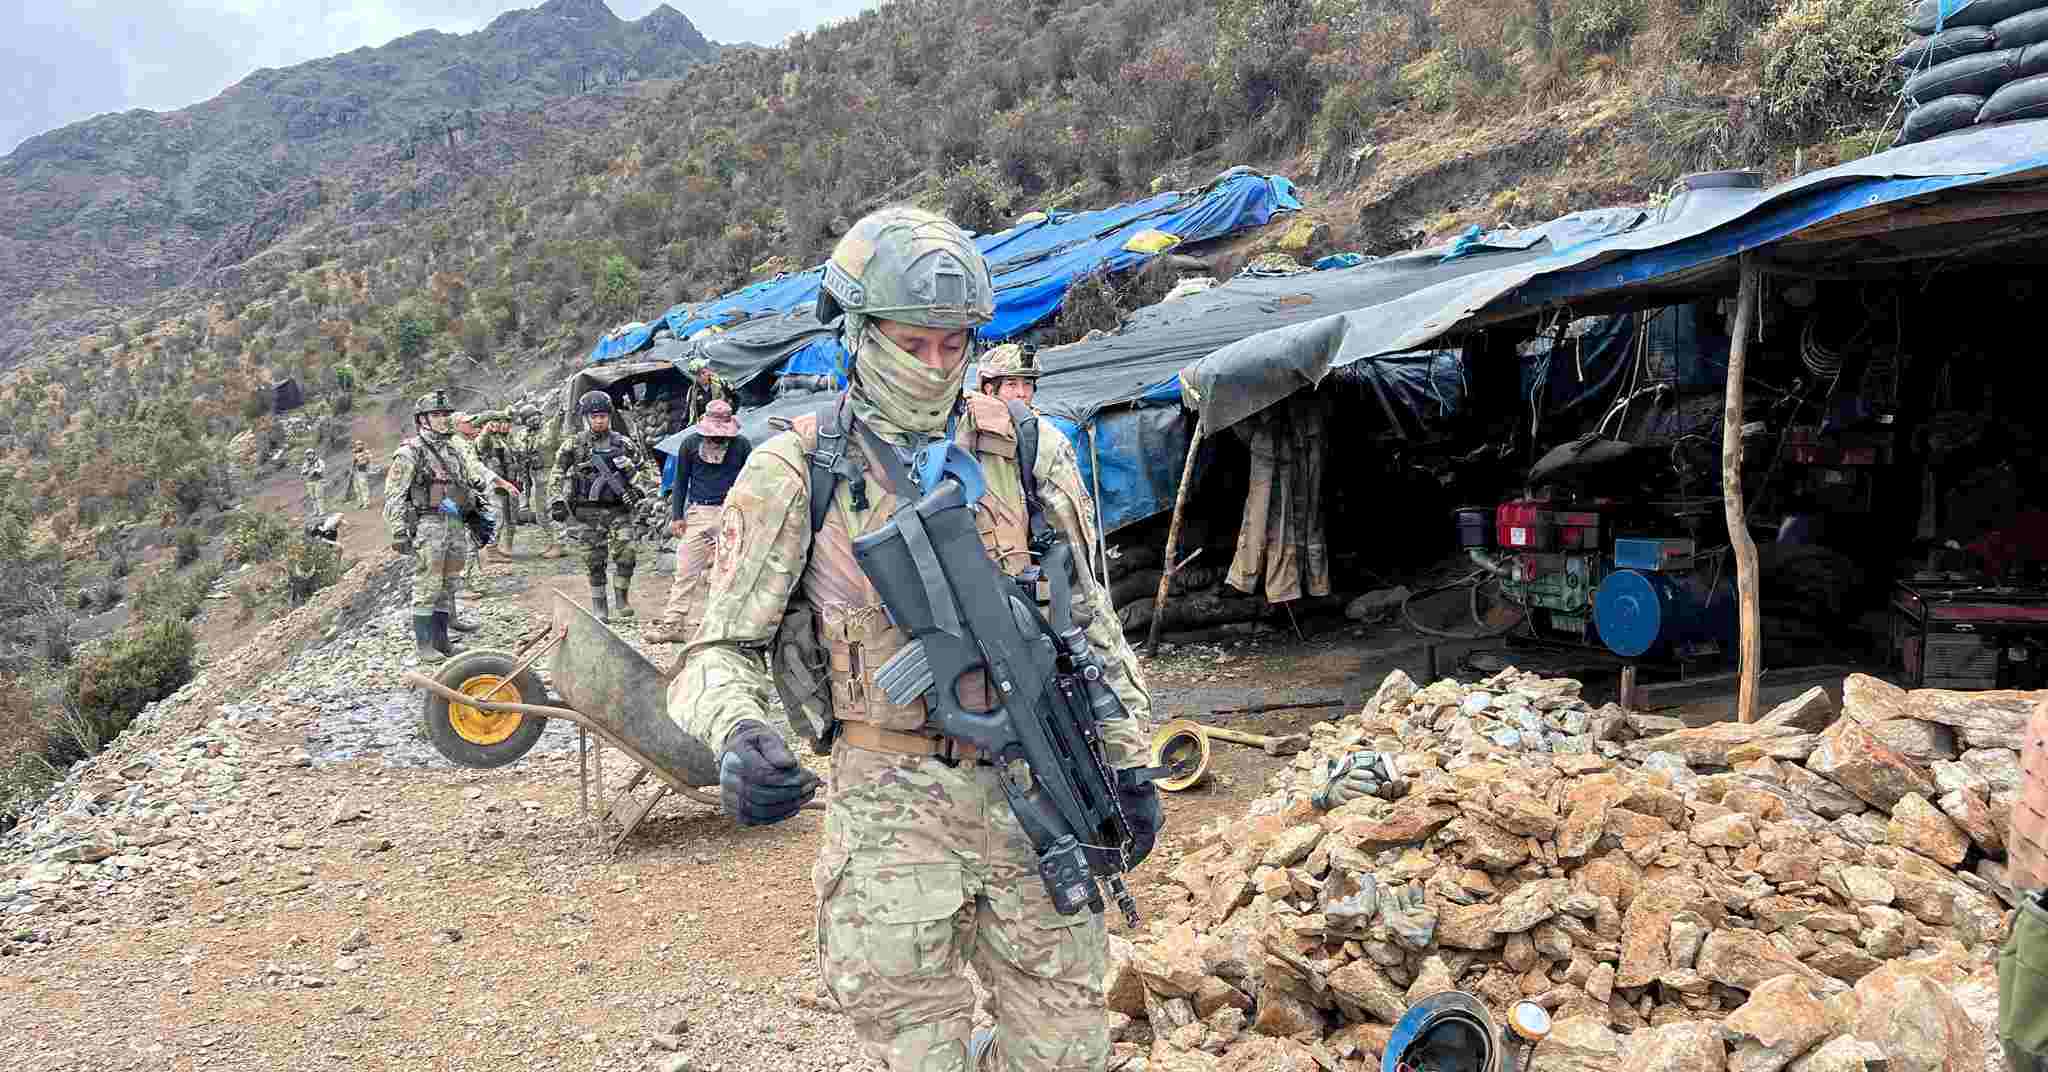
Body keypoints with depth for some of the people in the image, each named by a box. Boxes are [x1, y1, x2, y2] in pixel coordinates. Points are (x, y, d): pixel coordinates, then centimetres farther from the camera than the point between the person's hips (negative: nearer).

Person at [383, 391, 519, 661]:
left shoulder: (453, 451, 18)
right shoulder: (410, 451, -6)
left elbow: (475, 470, 10)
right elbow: (394, 496, -9)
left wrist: (499, 482, -9)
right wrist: (398, 533, -14)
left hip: (455, 526, 7)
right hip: (427, 525, -7)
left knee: (447, 587, 12)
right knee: (426, 589, -4)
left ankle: (441, 640, 21)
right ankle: (424, 645, 2)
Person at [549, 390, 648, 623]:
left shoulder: (623, 444, 6)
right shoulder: (574, 446, 1)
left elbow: (640, 469, 17)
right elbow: (559, 475, 7)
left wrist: (637, 490, 3)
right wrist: (558, 502, -1)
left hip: (619, 509, 1)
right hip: (588, 512, -1)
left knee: (626, 553, -11)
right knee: (594, 560, 3)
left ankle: (621, 600, 7)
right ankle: (599, 607, 14)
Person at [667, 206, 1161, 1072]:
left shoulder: (1029, 450, 3)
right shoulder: (793, 473, -5)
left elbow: (1090, 619, 11)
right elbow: (722, 650, -5)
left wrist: (1127, 761, 10)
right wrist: (737, 734, -26)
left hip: (1032, 789, 3)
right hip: (891, 805, -2)